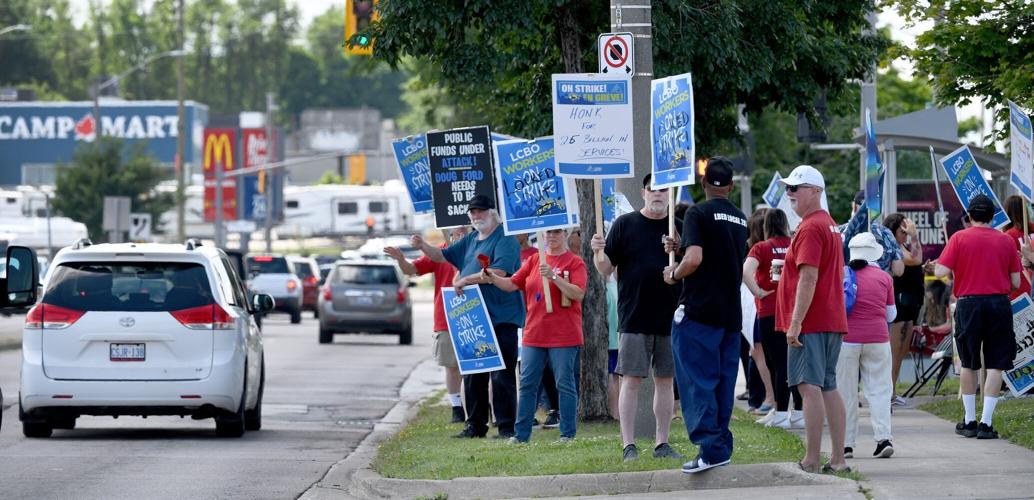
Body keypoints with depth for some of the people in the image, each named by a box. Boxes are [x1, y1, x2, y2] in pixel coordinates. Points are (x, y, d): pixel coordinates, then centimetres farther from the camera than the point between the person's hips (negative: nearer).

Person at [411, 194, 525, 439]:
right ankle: (475, 425, 19)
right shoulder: (471, 240, 18)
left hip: (500, 319, -9)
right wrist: (422, 246, 5)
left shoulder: (505, 239, -8)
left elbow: (499, 272, -21)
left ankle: (506, 426, -4)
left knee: (501, 375, -8)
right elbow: (443, 255, 25)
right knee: (472, 374, 12)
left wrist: (466, 280, -17)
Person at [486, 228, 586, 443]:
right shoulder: (534, 260, 11)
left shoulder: (575, 262, -4)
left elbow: (578, 294, -15)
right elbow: (512, 284, 10)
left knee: (564, 384, -2)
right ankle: (521, 434, 10)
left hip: (563, 335, -5)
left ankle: (567, 434, 4)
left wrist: (553, 276, -24)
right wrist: (492, 278, -7)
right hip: (534, 334, 5)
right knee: (527, 384, 6)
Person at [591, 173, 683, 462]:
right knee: (631, 381, -5)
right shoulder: (625, 224, 3)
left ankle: (662, 443, 13)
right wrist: (599, 252, -18)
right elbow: (606, 269, 3)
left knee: (665, 381, 7)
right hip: (634, 318, -2)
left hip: (669, 317, 2)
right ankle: (628, 446, -4)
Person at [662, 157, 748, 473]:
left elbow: (694, 259, -22)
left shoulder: (698, 213, -9)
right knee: (723, 383, 12)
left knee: (697, 382, -6)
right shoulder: (741, 220, 13)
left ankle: (711, 447, -15)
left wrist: (674, 275, -2)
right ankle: (722, 445, 12)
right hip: (731, 314, 7)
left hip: (699, 311, -7)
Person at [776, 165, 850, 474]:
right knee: (828, 388, 11)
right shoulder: (829, 224, 18)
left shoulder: (810, 228, -13)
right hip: (832, 320, 10)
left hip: (811, 322, -10)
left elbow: (809, 278, -20)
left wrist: (795, 323, -21)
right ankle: (838, 459, 12)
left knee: (810, 387, -10)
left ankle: (811, 461, -12)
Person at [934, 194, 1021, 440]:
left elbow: (941, 272, -10)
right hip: (999, 304, 0)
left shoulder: (960, 238, -2)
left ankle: (969, 421, 19)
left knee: (969, 365, 14)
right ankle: (986, 423, -5)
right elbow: (1016, 282, 3)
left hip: (969, 302, 0)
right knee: (995, 366, 2)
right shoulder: (1006, 241, 3)